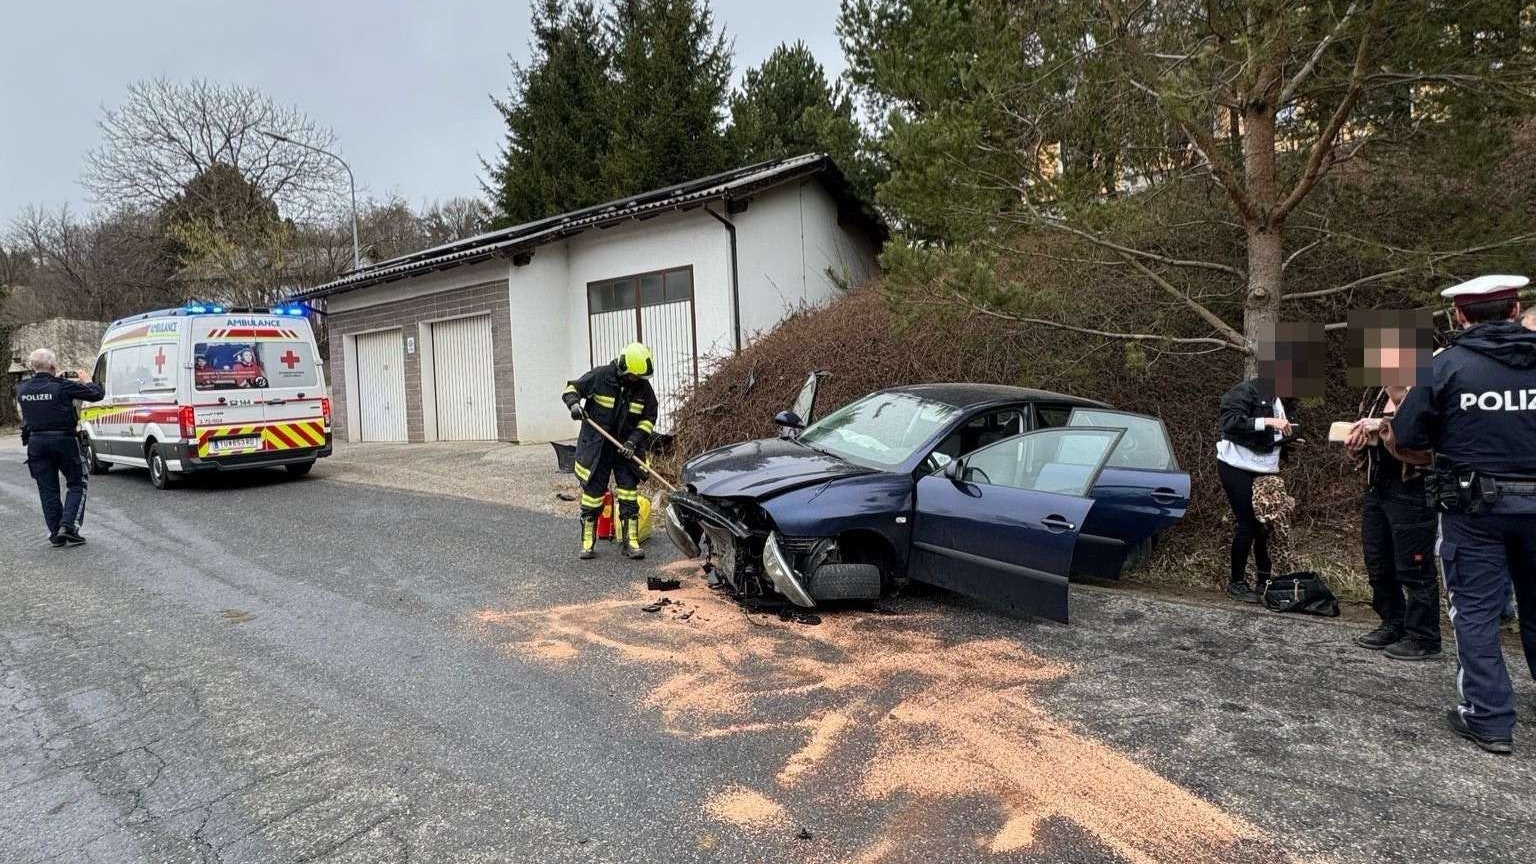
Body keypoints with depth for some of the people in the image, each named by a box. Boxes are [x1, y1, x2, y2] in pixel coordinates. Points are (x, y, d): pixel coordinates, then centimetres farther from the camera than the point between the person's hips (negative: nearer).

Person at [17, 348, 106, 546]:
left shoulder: (22, 389, 1)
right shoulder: (63, 387, -14)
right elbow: (97, 394, -9)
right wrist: (86, 380, 10)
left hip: (36, 442, 5)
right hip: (63, 440, -4)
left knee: (47, 490, 11)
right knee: (77, 484, 10)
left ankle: (56, 533, 13)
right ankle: (68, 525, -4)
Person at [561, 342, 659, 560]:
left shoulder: (643, 388, -2)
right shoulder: (600, 376, -10)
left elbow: (648, 419, 3)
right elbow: (571, 388, 0)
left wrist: (634, 441, -11)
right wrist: (574, 403, -22)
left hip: (625, 450, 2)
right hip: (595, 448, -2)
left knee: (629, 496, 0)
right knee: (592, 493, 5)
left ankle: (631, 542, 7)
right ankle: (588, 542, 17)